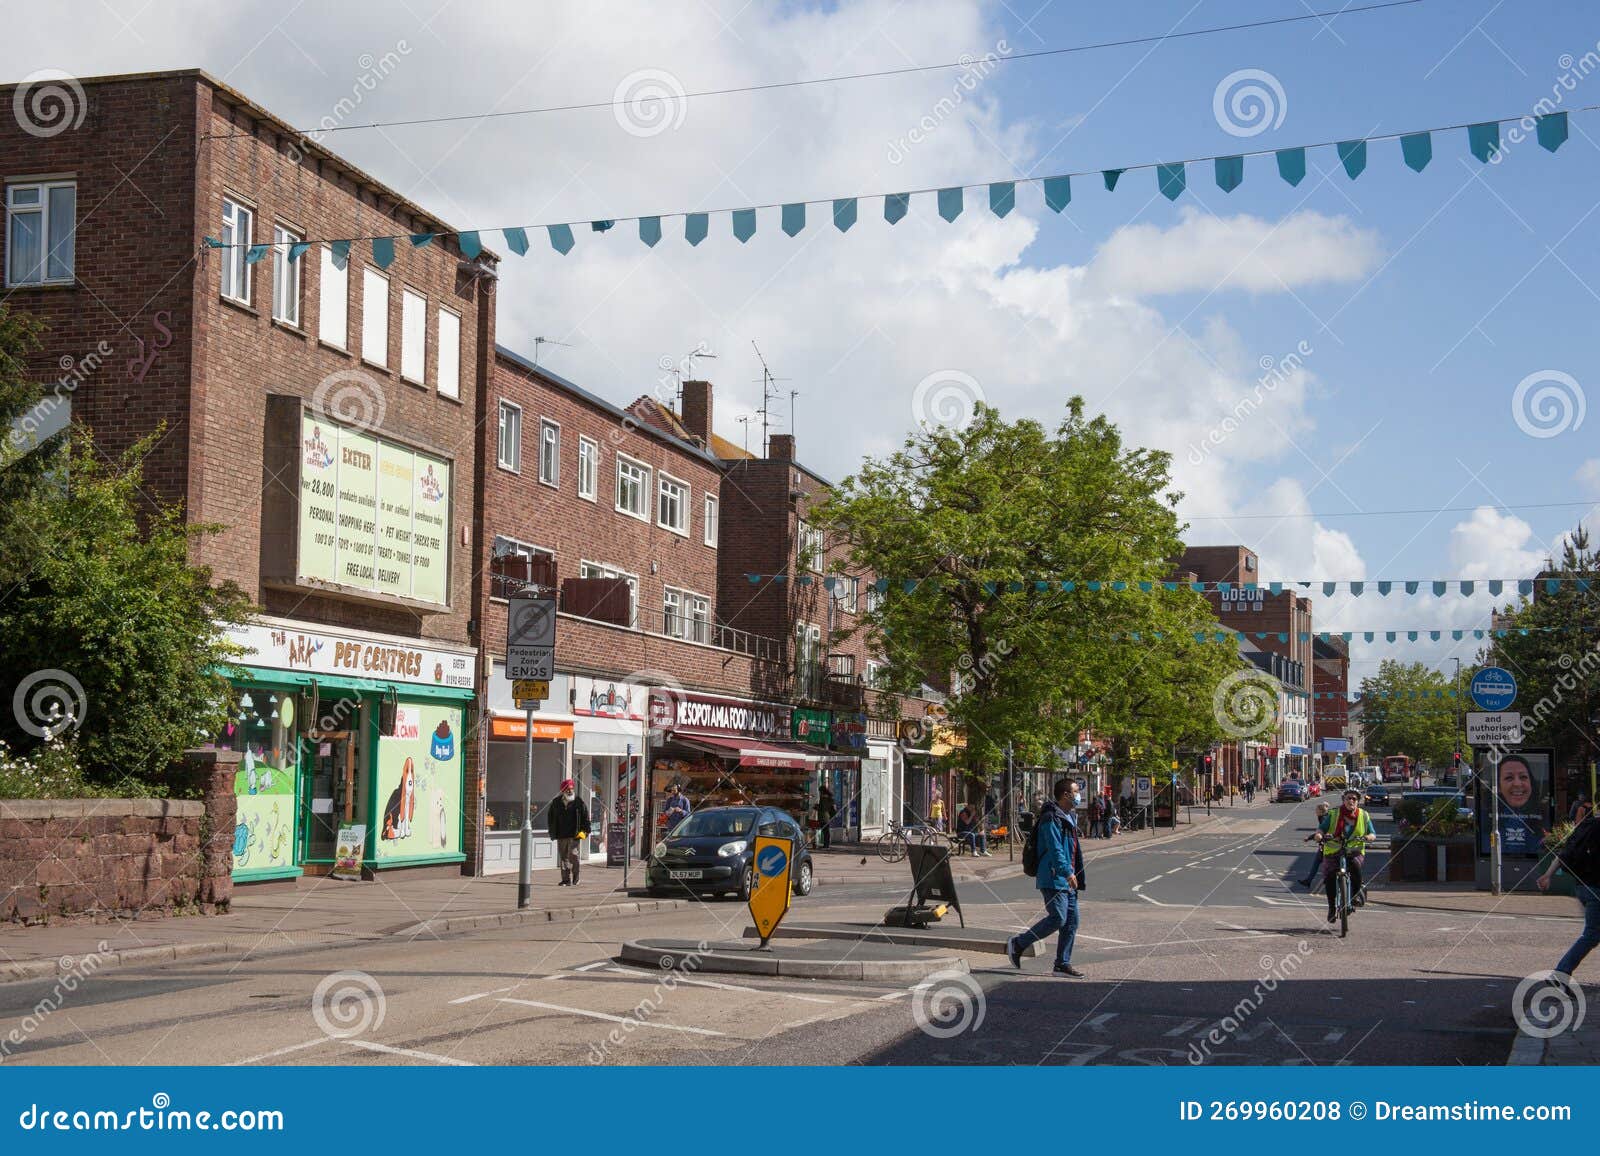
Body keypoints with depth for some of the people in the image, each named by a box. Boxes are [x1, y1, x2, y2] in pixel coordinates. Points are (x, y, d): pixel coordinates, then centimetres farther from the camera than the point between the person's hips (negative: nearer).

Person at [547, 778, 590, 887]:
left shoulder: (578, 802, 1)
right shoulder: (556, 802, 8)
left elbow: (585, 817, 4)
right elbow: (550, 818, 17)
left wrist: (584, 831, -3)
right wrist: (553, 832, 11)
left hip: (574, 835, -3)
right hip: (561, 836, 3)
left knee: (573, 856, -9)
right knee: (563, 858, 6)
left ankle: (574, 879, 1)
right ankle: (565, 880, 12)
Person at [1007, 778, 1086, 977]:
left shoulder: (1069, 818, 18)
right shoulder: (1051, 819, -14)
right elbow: (1055, 849, -23)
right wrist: (1068, 872, -29)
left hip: (1066, 879, 10)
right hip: (1053, 878, -10)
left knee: (1072, 920, 6)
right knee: (1058, 918, -13)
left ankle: (1063, 964, 11)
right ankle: (1018, 944, 0)